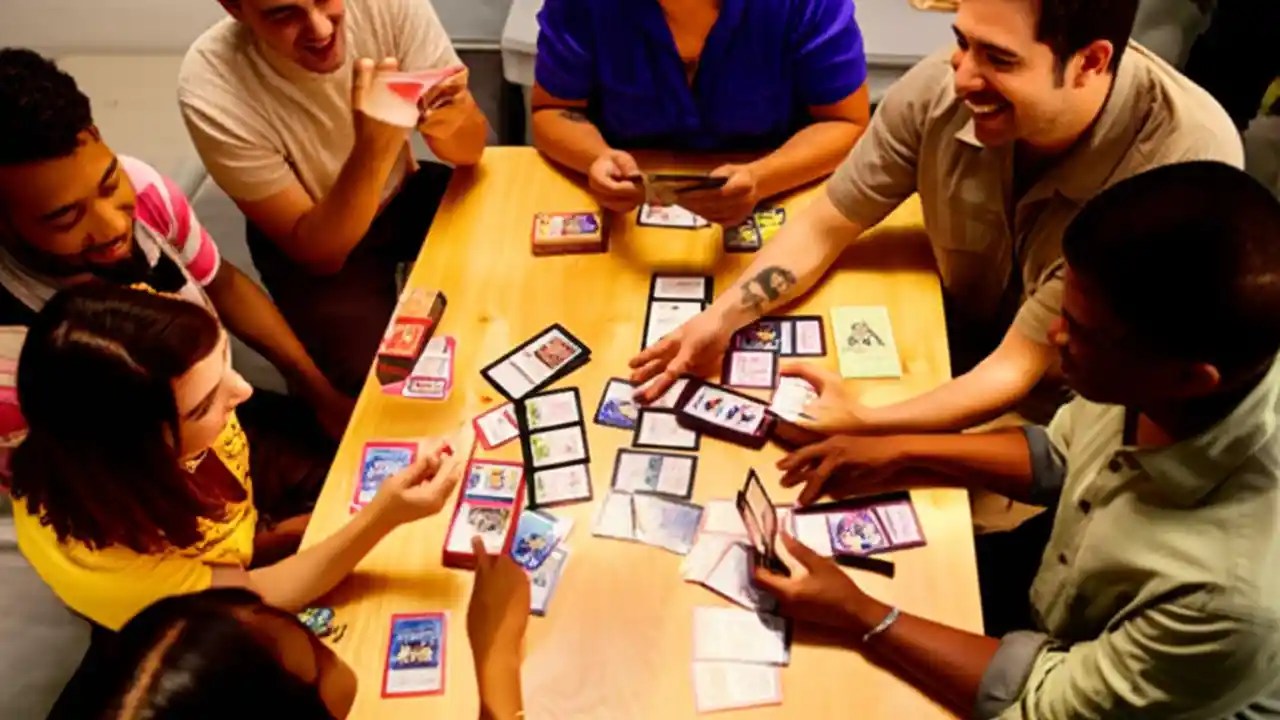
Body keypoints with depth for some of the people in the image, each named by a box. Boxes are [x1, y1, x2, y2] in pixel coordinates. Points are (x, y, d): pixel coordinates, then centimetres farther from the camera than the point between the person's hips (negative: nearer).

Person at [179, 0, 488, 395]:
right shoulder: (212, 90, -30)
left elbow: (469, 149, -17)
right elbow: (318, 252, -25)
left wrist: (449, 122, -42)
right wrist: (372, 150, -43)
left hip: (404, 192, 3)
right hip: (310, 241, -3)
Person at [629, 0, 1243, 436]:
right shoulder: (940, 88, -22)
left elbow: (1018, 365, -30)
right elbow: (825, 226, -8)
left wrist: (863, 424, -44)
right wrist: (721, 319, -22)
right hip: (959, 358, 4)